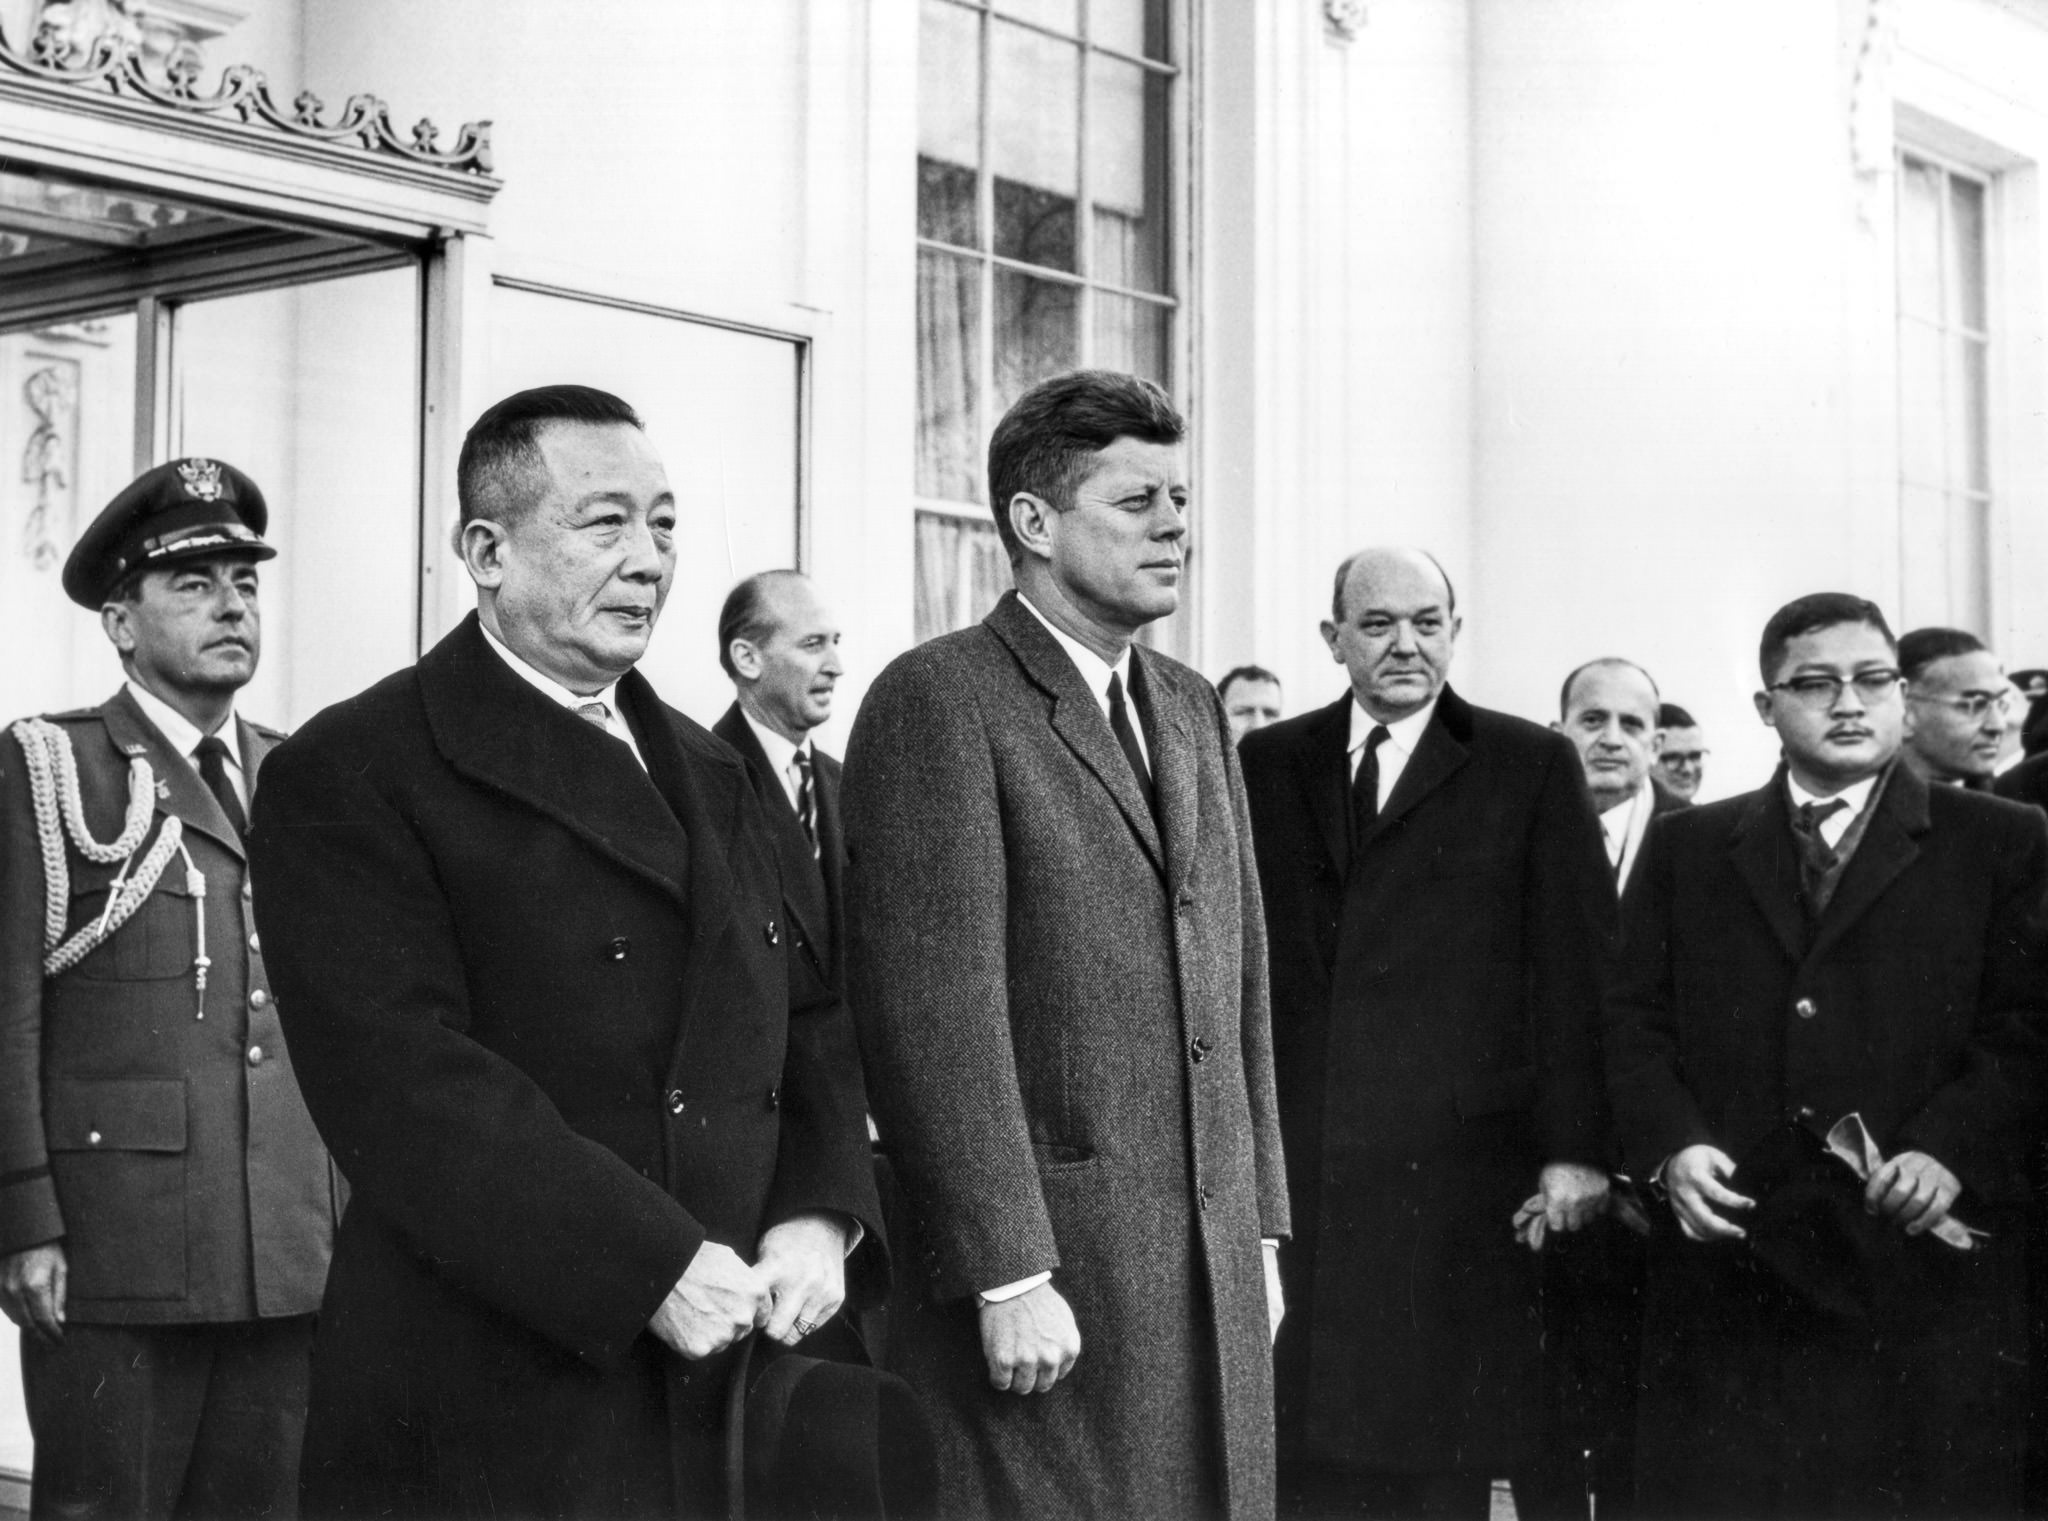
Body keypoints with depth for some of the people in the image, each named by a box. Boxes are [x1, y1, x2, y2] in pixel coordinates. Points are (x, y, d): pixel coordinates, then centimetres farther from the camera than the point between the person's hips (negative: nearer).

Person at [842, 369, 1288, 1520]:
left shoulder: (1193, 710, 16)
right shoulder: (938, 702, -9)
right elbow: (937, 1008, -15)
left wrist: (1260, 1229, 14)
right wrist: (1007, 1277, -18)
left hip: (1214, 1262, 7)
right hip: (1042, 1264, -7)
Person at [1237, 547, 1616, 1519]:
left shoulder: (1531, 767, 5)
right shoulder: (1264, 766, 12)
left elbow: (1575, 969, 0)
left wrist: (1575, 1147, -6)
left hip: (1453, 1161, -2)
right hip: (1286, 1158, 2)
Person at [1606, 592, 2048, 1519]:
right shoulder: (1687, 847, 15)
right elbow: (1633, 1020, 10)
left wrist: (1950, 1152, -15)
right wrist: (1673, 1145, -8)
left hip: (1926, 1256, -1)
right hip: (1729, 1255, 2)